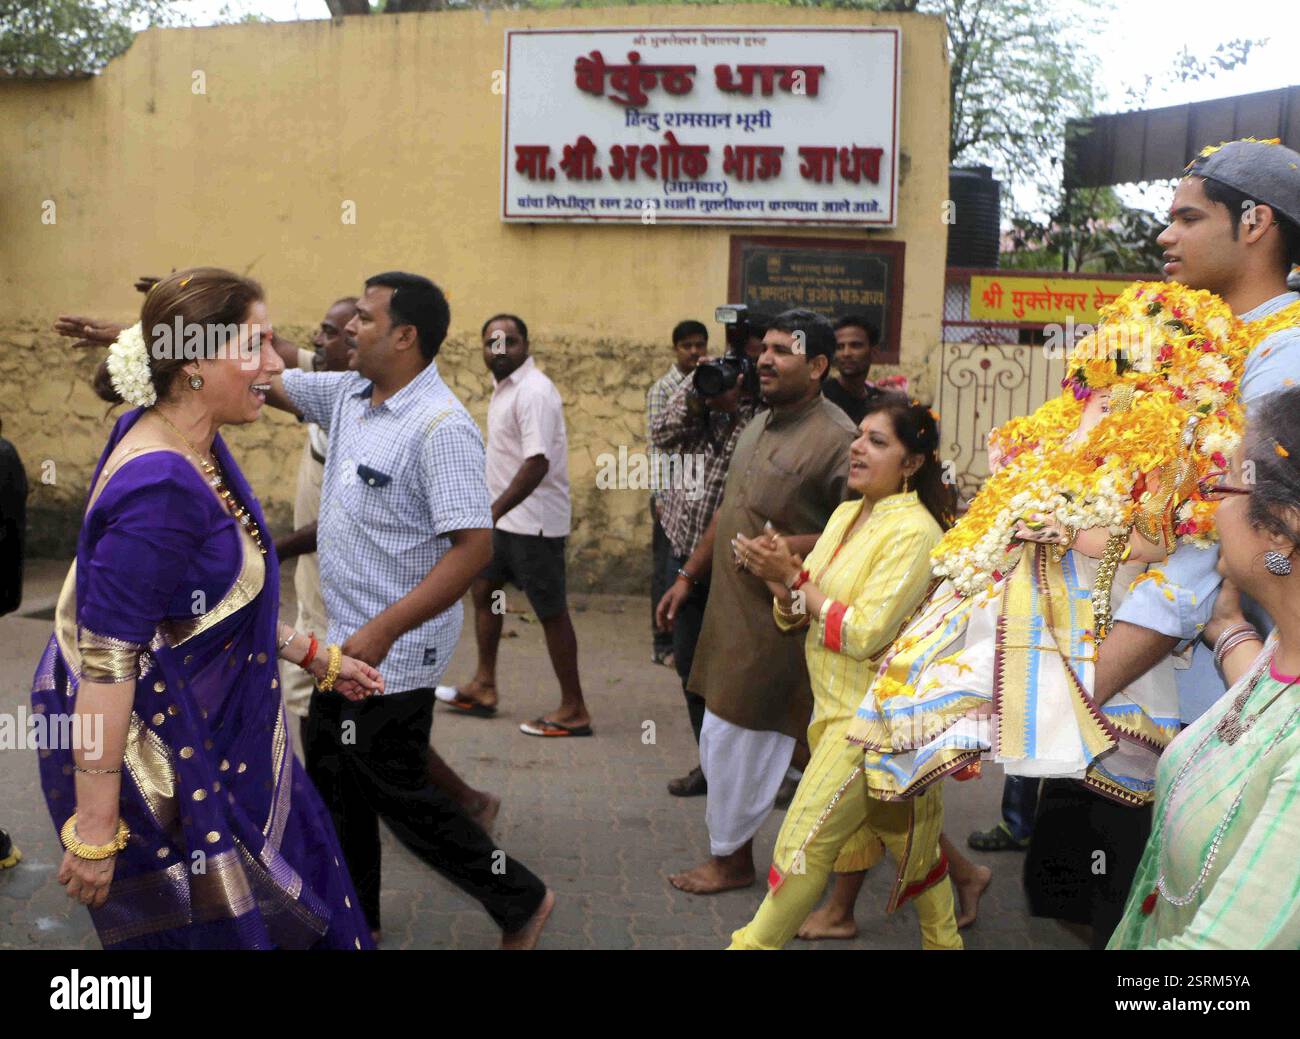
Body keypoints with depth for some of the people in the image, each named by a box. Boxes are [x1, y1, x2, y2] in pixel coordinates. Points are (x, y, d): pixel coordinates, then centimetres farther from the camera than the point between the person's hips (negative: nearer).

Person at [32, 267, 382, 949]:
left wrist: (313, 656, 16)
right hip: (152, 761, -9)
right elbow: (106, 660, -28)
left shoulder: (195, 448, 0)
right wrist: (94, 831, -24)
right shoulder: (159, 490, -30)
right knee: (218, 924, 10)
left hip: (209, 734, 9)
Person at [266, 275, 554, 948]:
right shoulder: (349, 393, 3)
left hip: (395, 651, -9)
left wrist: (383, 631, -30)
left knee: (394, 790, 1)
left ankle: (518, 902, 18)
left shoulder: (441, 427, -23)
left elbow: (473, 546, -28)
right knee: (333, 772, 19)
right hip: (347, 639, 9)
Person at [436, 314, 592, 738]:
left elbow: (537, 462, -29)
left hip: (533, 521, -10)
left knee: (551, 611, -3)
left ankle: (574, 711, 5)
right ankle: (484, 688, 30)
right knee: (484, 590, 17)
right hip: (508, 517, 10)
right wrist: (495, 511, 22)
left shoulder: (533, 392, -19)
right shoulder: (504, 387, 11)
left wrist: (494, 511, -33)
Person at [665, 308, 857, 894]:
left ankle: (730, 859, 20)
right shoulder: (759, 426, 12)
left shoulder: (836, 440, -17)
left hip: (776, 619, -8)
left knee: (736, 738, 1)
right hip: (731, 608, 9)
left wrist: (790, 549, -25)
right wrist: (689, 575, 21)